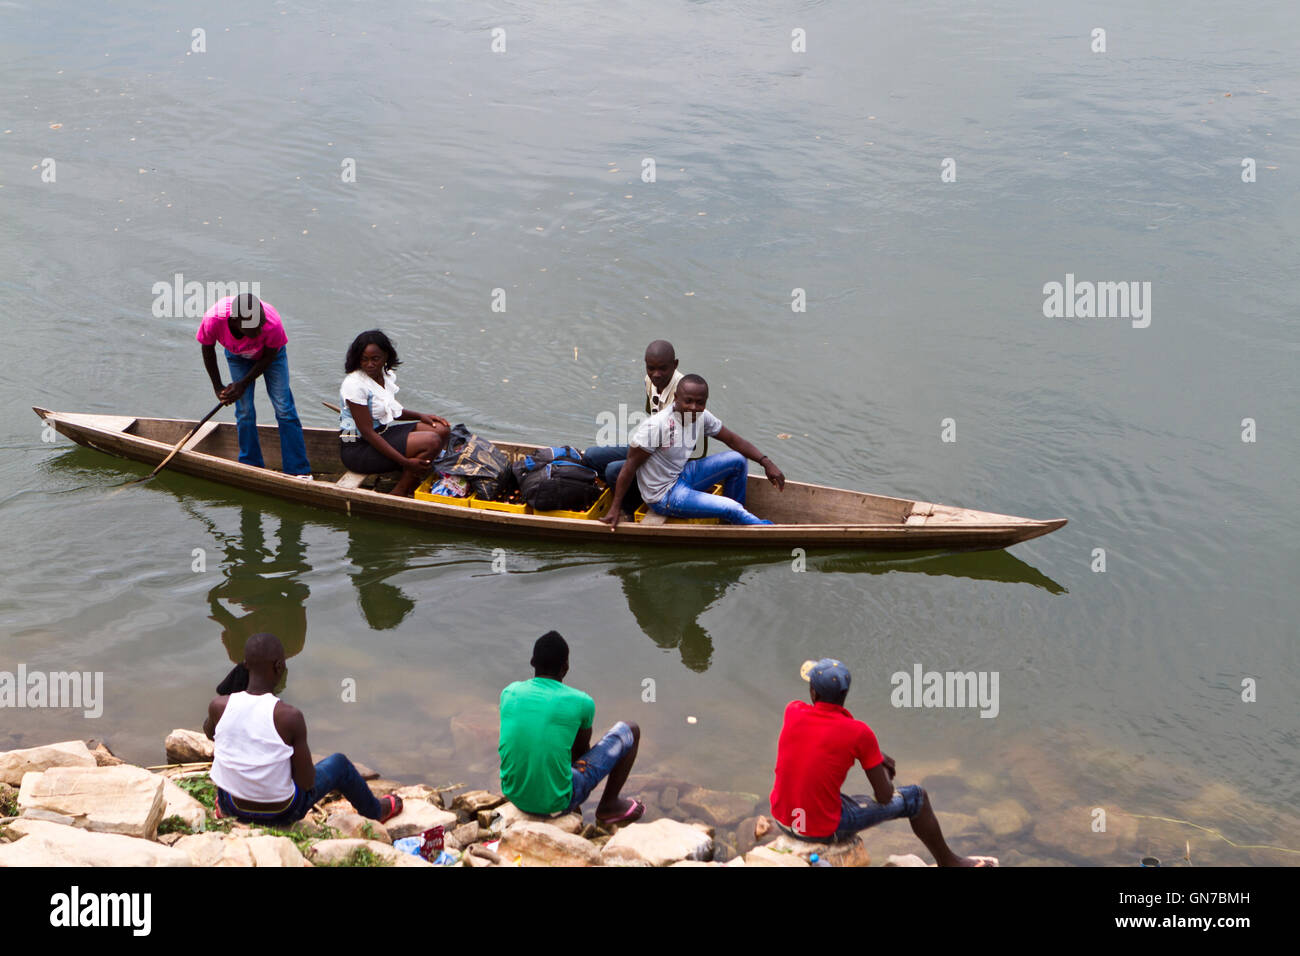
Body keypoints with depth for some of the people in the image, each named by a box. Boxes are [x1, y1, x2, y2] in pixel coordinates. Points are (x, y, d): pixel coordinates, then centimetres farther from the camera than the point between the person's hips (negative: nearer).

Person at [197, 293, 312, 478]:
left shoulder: (273, 323, -42)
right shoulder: (213, 320, -38)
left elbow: (269, 357, -20)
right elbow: (208, 352, -14)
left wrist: (243, 384, -19)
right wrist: (218, 387, -8)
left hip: (269, 353, -1)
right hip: (238, 357, 1)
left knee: (284, 409, -7)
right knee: (244, 412, -4)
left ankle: (298, 470, -1)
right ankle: (251, 468, 12)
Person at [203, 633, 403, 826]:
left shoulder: (219, 706, -19)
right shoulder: (290, 717, -28)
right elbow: (307, 782, -18)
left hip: (232, 806, 3)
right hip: (281, 812, -3)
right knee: (339, 763, 26)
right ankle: (376, 810, 52)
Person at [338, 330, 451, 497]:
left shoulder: (388, 376, 5)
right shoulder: (354, 385, -22)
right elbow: (367, 432, -23)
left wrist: (421, 416, 5)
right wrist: (405, 462, -26)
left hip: (382, 435, 9)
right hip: (358, 450, -9)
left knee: (442, 430, 4)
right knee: (431, 441, -22)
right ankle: (398, 495, -10)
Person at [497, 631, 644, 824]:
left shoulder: (509, 693, -2)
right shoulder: (581, 703, -12)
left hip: (514, 795, 4)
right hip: (557, 804, -4)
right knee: (630, 731, 11)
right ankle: (609, 805, 25)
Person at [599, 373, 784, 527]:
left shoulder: (701, 417, -6)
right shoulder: (656, 426, -28)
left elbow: (733, 440, 5)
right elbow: (630, 467, -22)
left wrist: (766, 462, -5)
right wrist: (615, 508, -19)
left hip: (682, 475, 8)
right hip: (664, 496, -8)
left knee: (737, 460, 1)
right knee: (731, 509, -17)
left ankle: (734, 524, 15)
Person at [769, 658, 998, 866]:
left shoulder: (793, 712, -8)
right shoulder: (860, 734, -18)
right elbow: (884, 797, -10)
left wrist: (876, 757, 13)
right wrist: (884, 774, 14)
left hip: (782, 818, 4)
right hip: (825, 829, -4)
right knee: (915, 797, 13)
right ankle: (948, 861, 36)